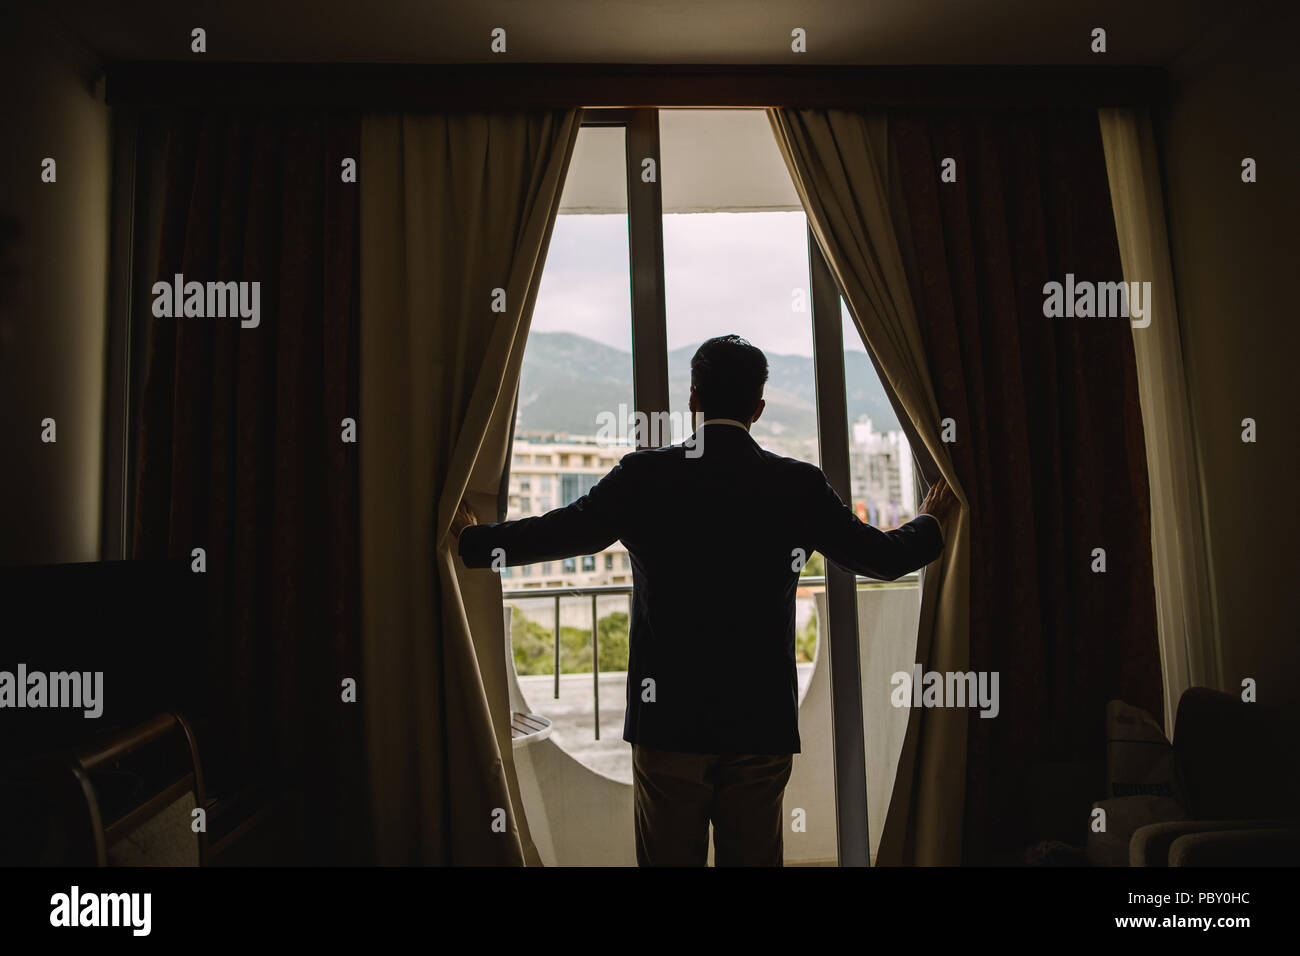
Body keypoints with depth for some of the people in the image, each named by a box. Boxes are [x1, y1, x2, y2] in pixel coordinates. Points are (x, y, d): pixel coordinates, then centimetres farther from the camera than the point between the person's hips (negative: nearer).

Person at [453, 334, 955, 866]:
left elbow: (558, 533, 2)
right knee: (753, 856, 15)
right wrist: (930, 524, 32)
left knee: (670, 856, 13)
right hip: (763, 722, 2)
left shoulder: (645, 476, -7)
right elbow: (883, 556, 9)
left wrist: (471, 538, 21)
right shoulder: (800, 485, -3)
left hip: (668, 721, -1)